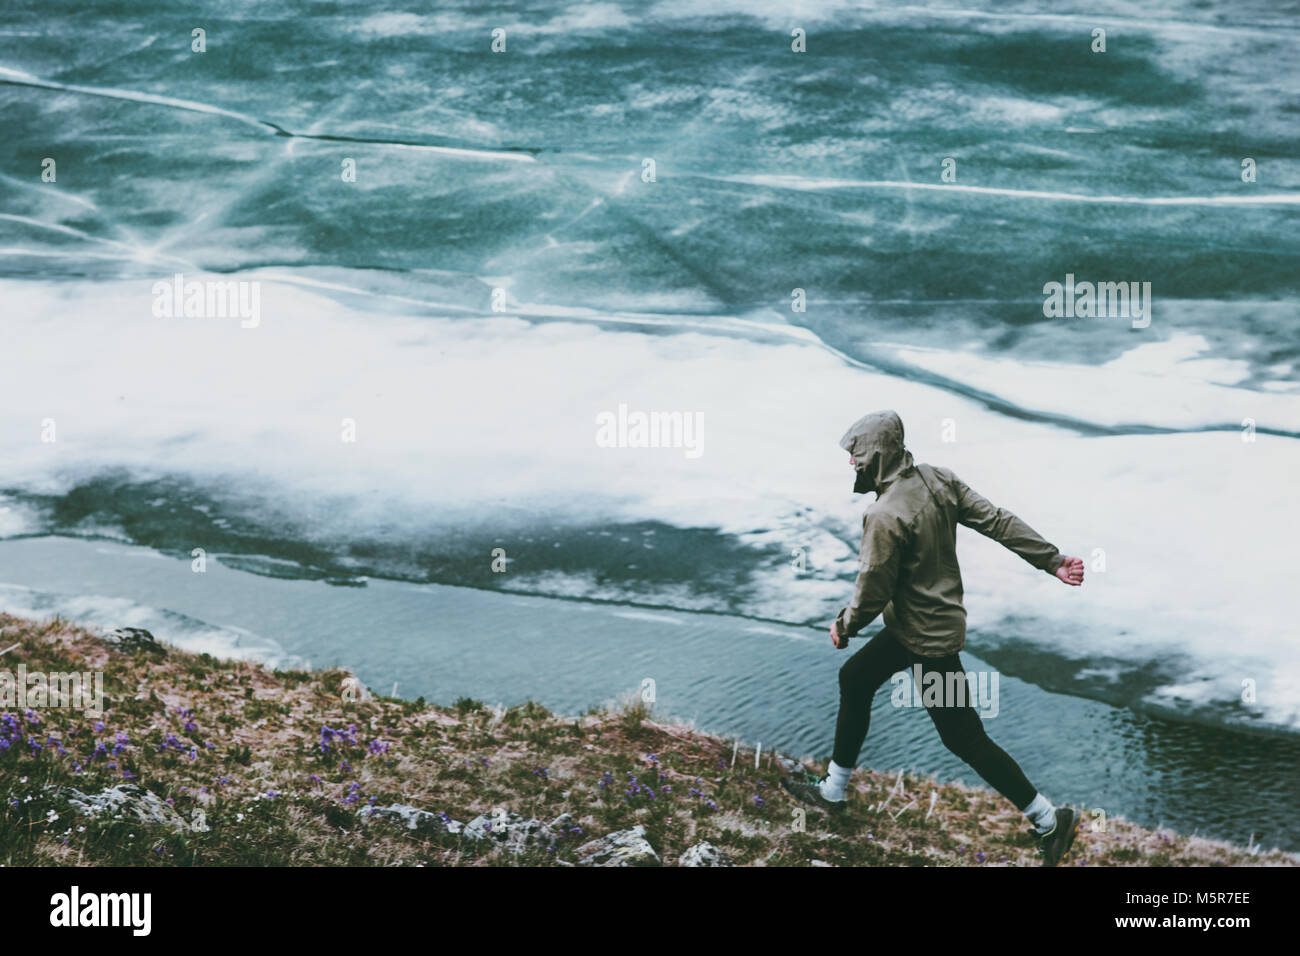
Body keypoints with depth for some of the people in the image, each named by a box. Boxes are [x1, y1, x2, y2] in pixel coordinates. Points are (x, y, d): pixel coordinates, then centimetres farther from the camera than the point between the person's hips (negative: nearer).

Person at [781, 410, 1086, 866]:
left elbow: (872, 592, -20)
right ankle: (833, 790, 35)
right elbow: (997, 521, -2)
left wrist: (845, 626, -1)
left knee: (963, 736, 0)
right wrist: (1052, 560, 2)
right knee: (854, 679, 21)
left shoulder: (887, 516, -28)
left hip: (928, 639, -10)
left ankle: (1049, 820, 9)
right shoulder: (938, 480, -3)